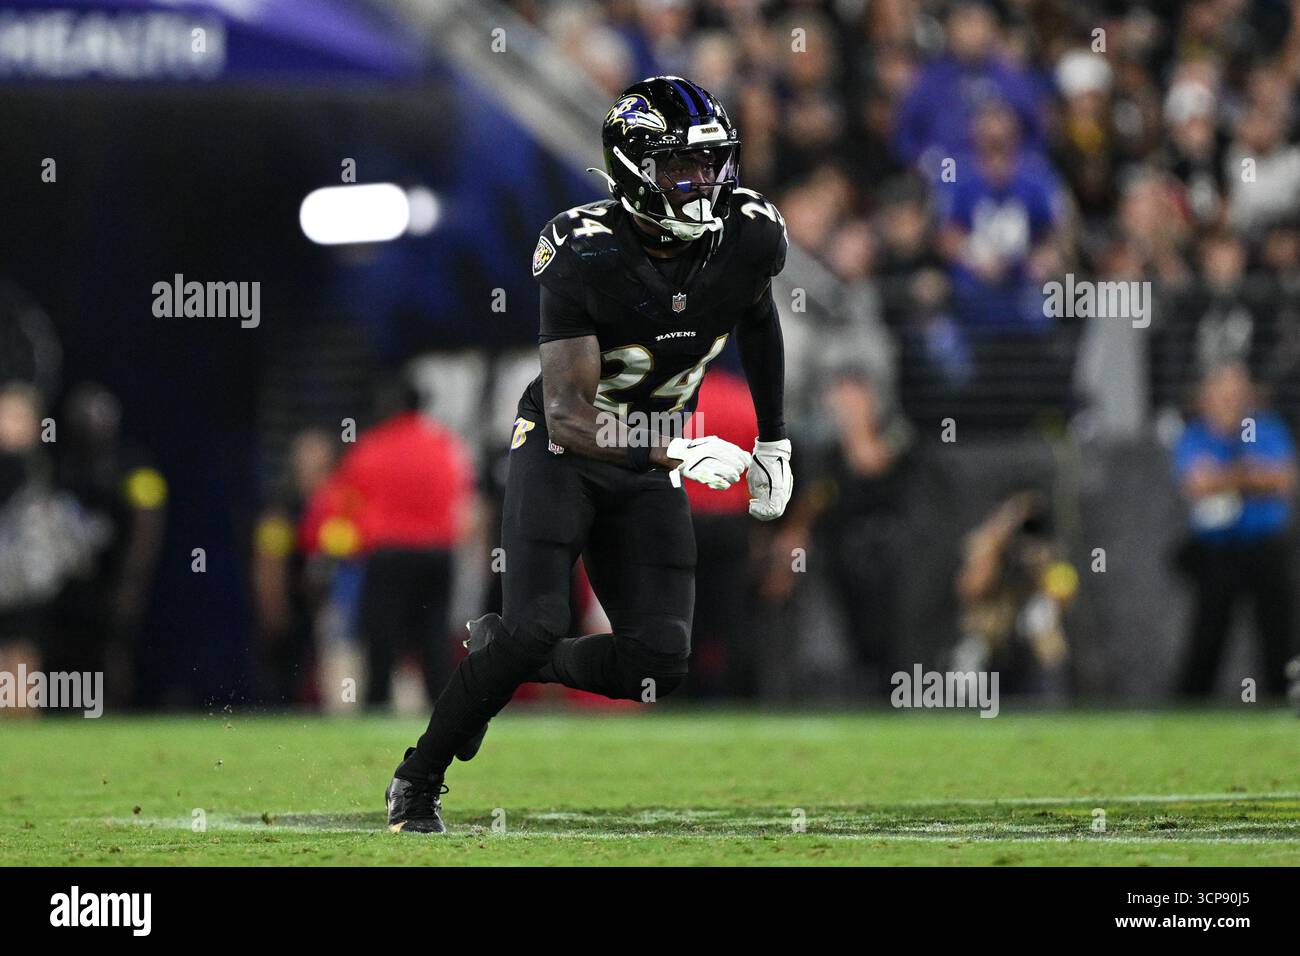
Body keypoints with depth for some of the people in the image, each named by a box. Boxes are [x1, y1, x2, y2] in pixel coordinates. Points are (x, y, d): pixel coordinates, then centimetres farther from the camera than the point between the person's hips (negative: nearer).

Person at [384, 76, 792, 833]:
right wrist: (677, 451, -40)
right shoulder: (586, 255, -25)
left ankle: (501, 654, 18)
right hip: (562, 452, -5)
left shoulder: (749, 239, -11)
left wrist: (773, 445, 17)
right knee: (537, 625, -21)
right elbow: (569, 416, -28)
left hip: (650, 468, 5)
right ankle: (418, 783, -1)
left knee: (658, 665, -9)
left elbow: (759, 321, 14)